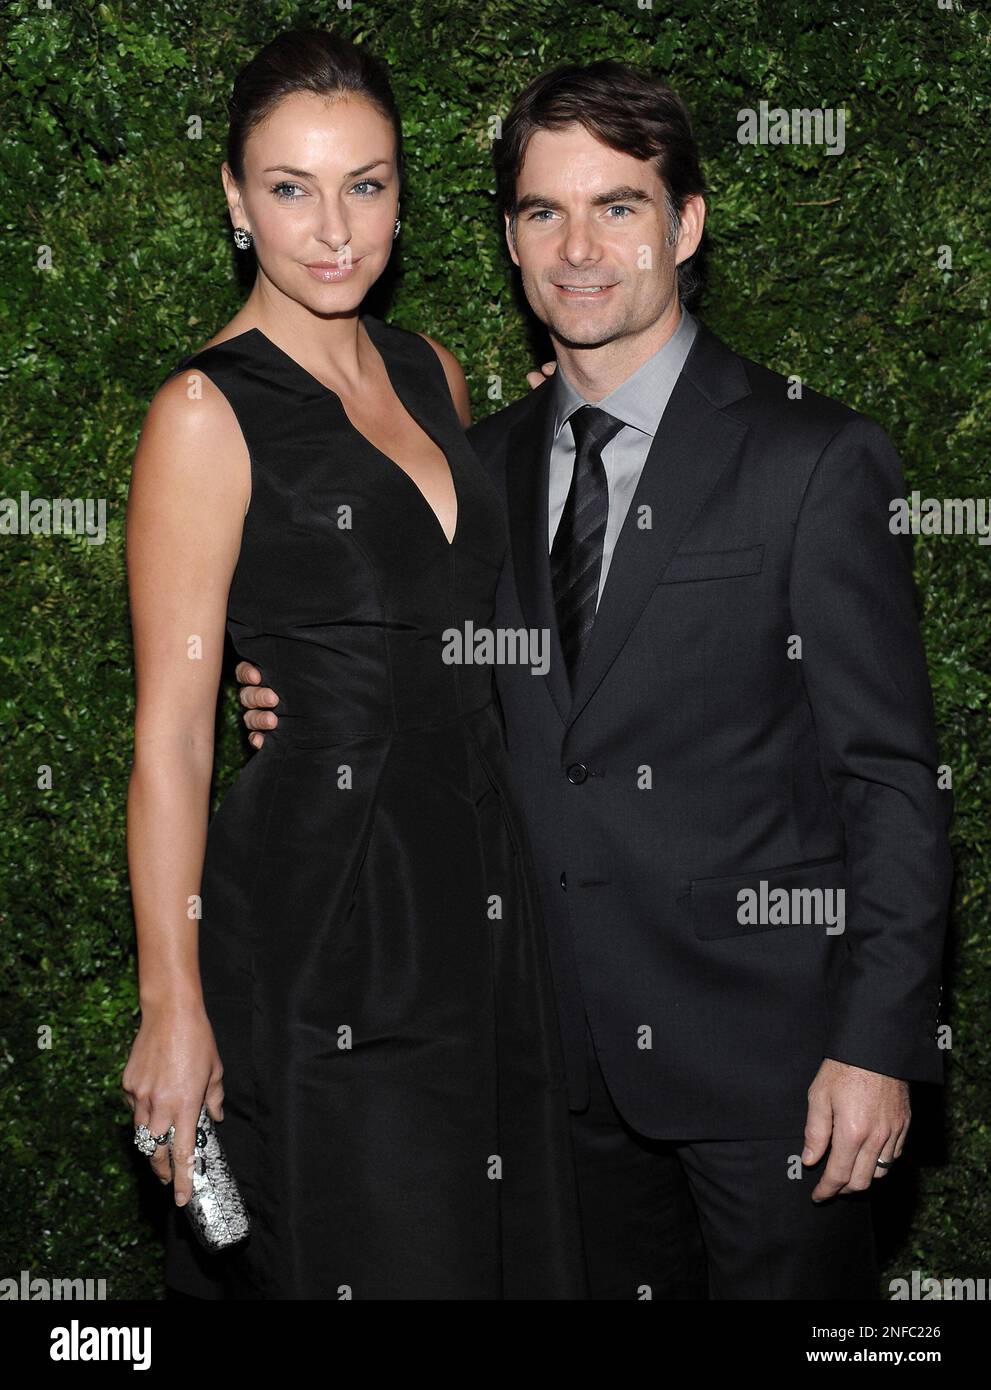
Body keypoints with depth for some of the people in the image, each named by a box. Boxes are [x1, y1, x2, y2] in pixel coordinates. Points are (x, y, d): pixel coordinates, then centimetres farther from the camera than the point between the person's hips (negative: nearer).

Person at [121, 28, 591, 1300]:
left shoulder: (432, 374, 9)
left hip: (477, 899, 7)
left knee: (506, 1246, 17)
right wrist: (173, 1008, -16)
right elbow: (170, 733, -14)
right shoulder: (208, 411, -12)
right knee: (362, 1259, 5)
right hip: (317, 920, -7)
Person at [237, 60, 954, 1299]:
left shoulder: (814, 461, -10)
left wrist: (879, 1044, -15)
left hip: (765, 1048, -5)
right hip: (560, 1041, 5)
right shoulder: (486, 463, 7)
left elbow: (890, 778, -10)